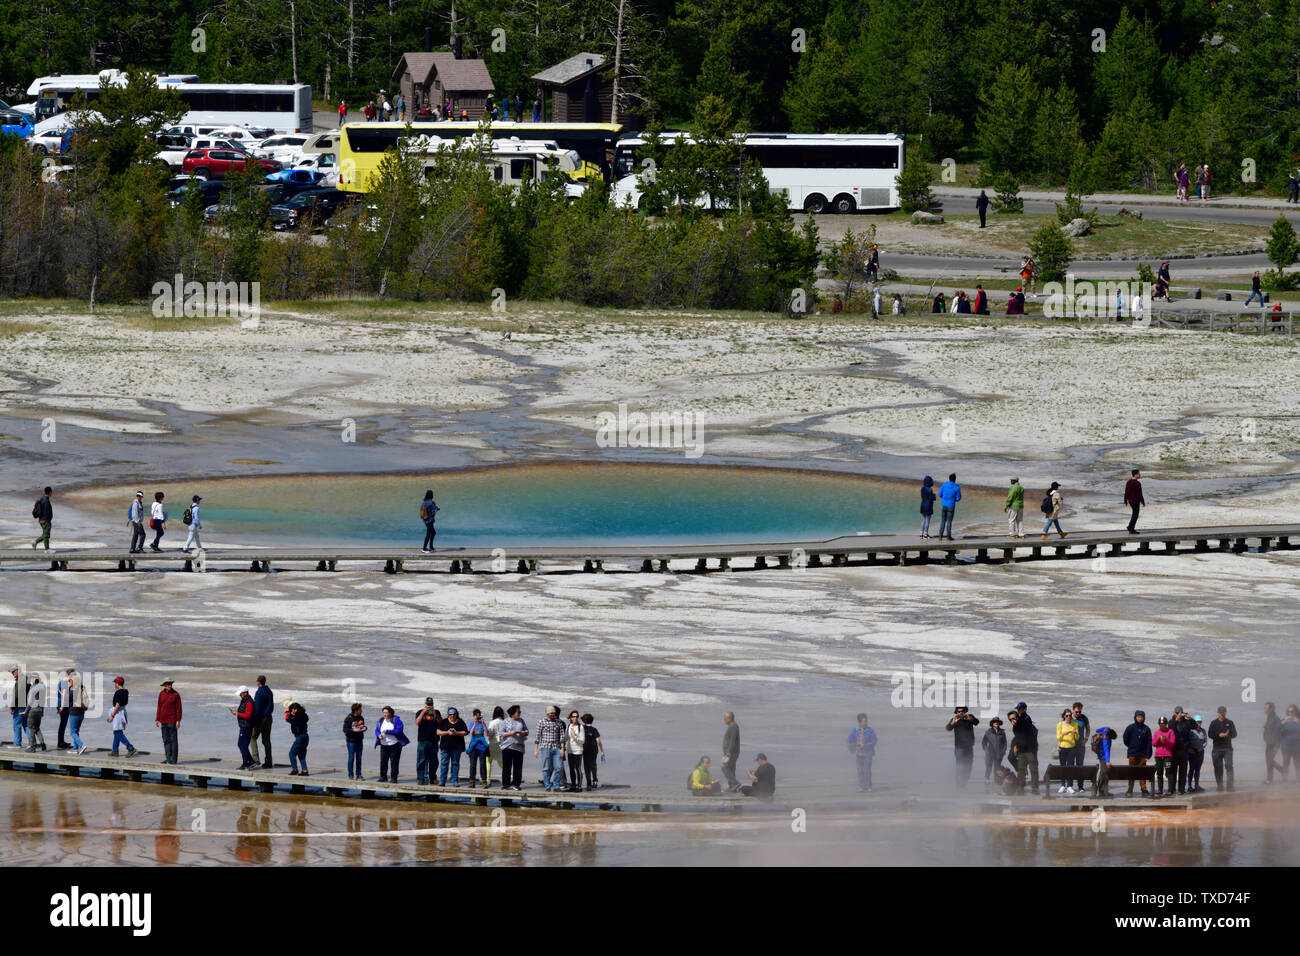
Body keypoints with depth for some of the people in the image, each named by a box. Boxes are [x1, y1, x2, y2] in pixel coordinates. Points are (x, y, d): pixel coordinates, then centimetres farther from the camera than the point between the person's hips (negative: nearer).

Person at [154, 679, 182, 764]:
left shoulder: (176, 695, -5)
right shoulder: (161, 694, 8)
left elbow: (178, 709, -6)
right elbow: (159, 707, 12)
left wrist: (178, 721, -12)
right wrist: (157, 719, 8)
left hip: (172, 720, -5)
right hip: (164, 720, 5)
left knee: (173, 739, -3)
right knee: (166, 740, 8)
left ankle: (173, 758, 0)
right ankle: (168, 758, 14)